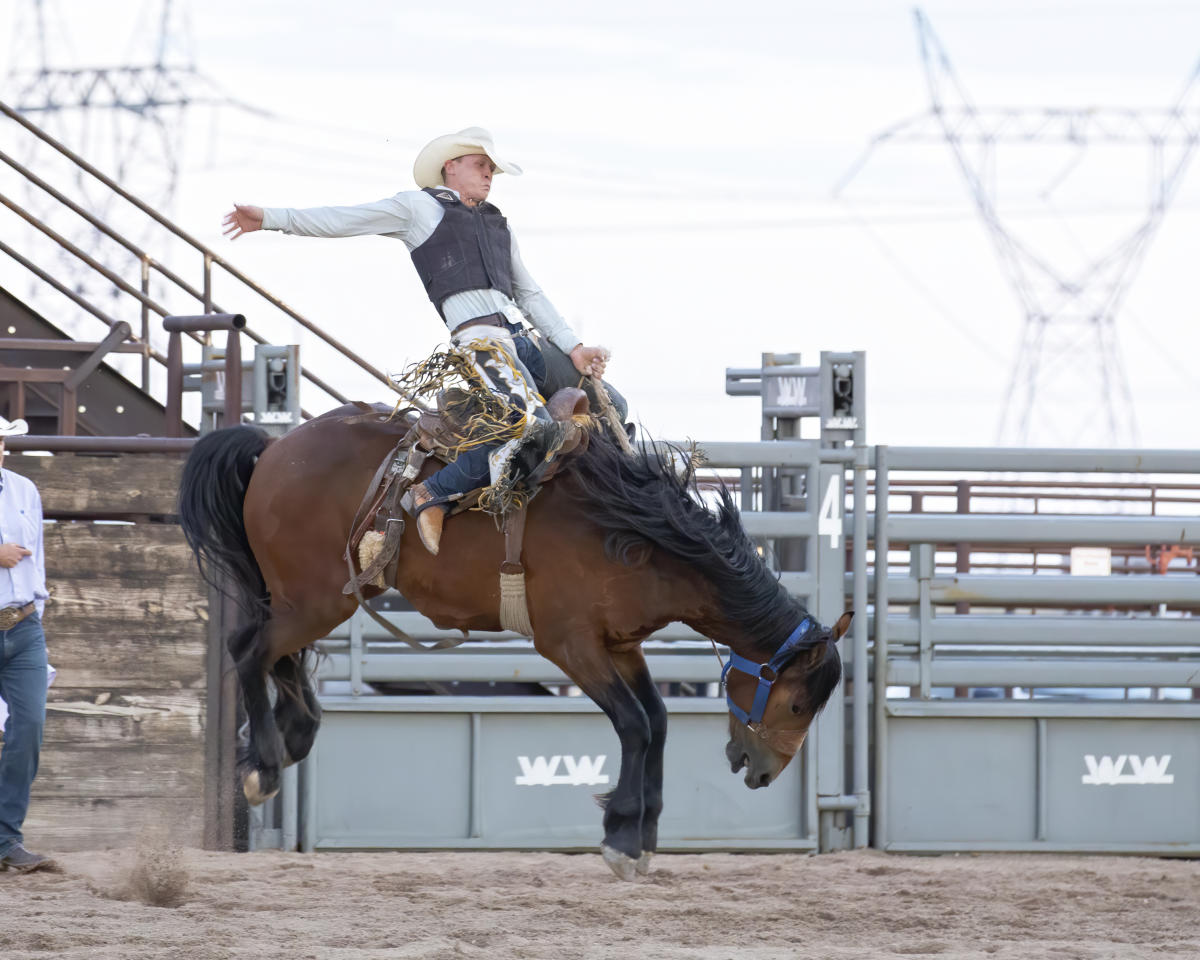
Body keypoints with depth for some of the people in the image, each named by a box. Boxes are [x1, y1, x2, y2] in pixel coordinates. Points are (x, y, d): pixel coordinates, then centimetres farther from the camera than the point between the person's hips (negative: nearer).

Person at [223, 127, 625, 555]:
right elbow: (342, 221, 6)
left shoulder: (498, 225, 27)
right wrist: (270, 218, -1)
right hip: (480, 339, -8)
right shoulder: (421, 207, 9)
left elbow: (530, 296, 25)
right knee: (535, 430, -26)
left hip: (523, 339, 8)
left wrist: (574, 349, 12)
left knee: (609, 406, 8)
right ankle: (433, 492, -16)